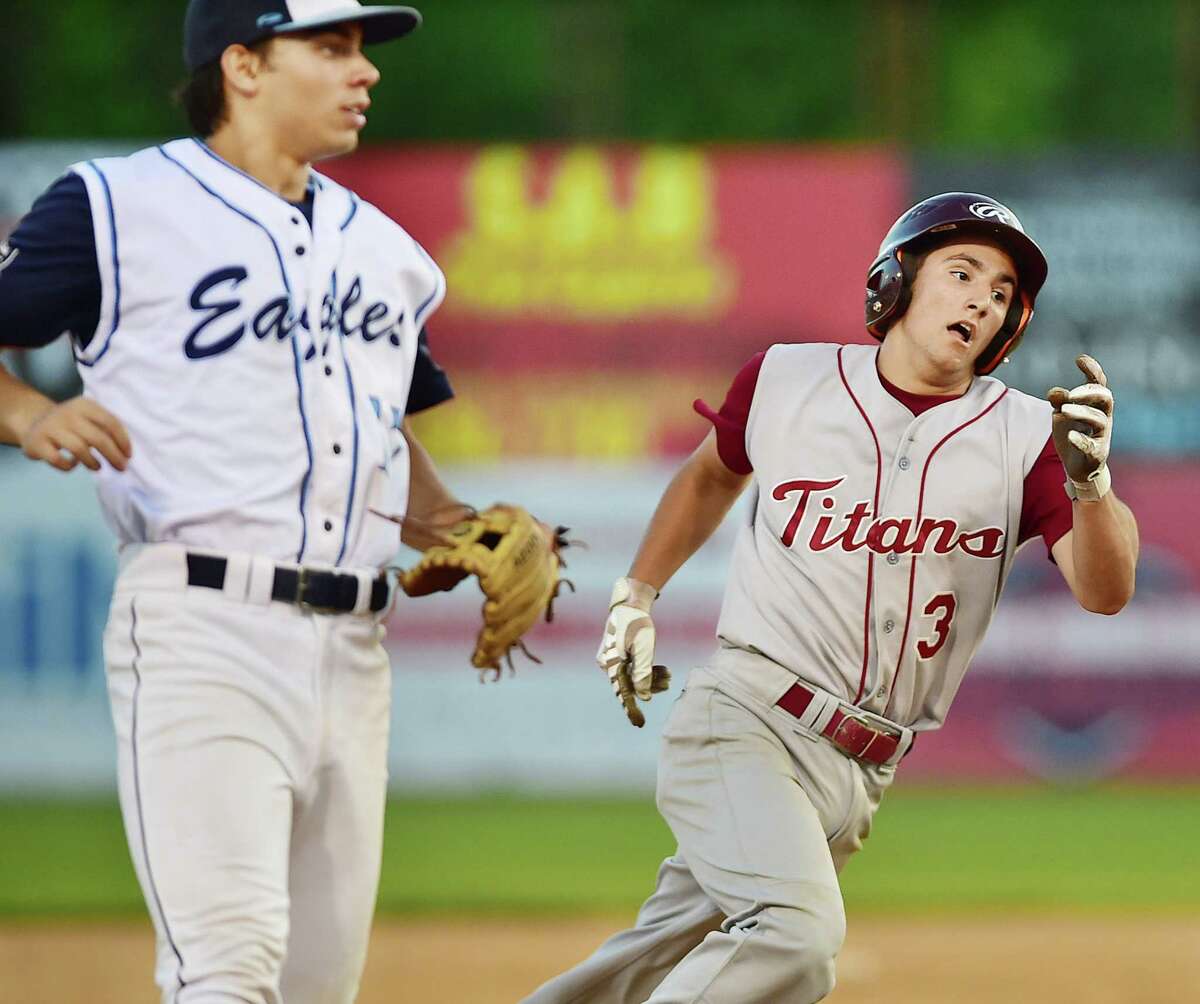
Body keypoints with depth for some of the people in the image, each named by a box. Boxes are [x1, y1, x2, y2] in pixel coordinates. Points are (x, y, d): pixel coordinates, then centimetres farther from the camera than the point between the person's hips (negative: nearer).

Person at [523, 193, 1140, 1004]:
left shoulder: (1023, 436, 0)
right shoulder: (787, 381, 3)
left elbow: (1105, 591, -13)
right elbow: (712, 475, 26)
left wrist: (1090, 481, -30)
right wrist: (635, 599, 21)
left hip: (858, 776, 3)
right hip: (744, 723, -3)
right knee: (797, 931, -27)